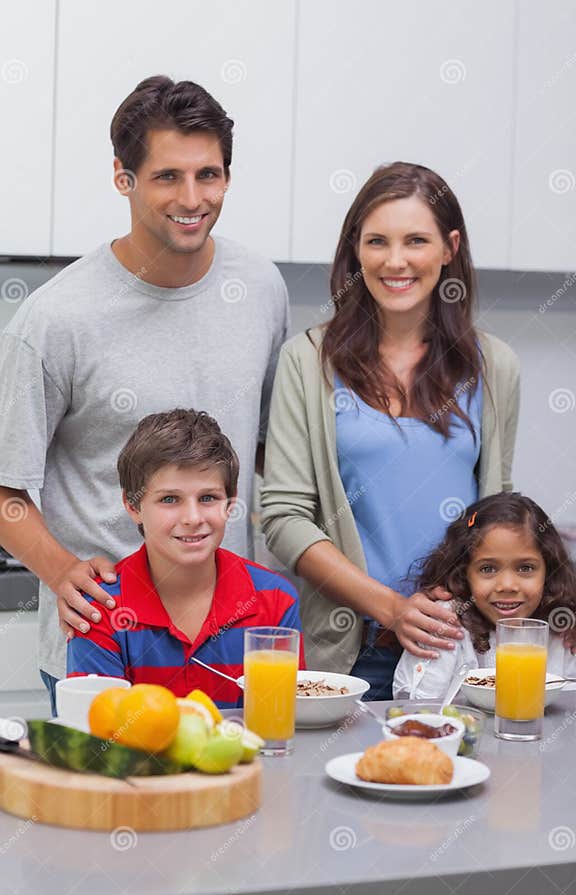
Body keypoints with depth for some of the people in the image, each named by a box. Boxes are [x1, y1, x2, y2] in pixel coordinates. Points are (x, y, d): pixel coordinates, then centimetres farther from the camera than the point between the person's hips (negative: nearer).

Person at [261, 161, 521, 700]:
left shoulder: (492, 368, 7)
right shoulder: (309, 361, -1)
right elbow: (285, 518, -5)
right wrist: (390, 606, -15)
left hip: (459, 650, 2)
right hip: (347, 653, -1)